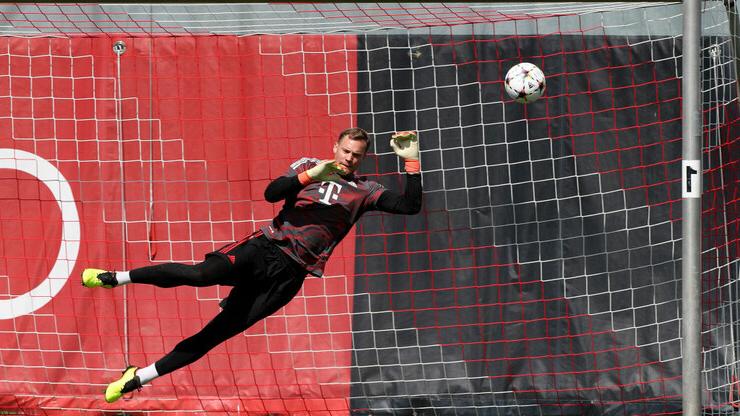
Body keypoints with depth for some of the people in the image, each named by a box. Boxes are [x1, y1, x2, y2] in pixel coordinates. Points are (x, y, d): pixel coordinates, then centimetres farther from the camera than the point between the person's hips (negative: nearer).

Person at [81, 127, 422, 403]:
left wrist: (411, 160, -7)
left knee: (215, 334, -5)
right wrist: (310, 176, -17)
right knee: (202, 274, -30)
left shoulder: (365, 191, 10)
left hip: (287, 273, 0)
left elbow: (410, 206, 0)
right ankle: (117, 278, -19)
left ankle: (139, 378, -1)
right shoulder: (308, 166, 11)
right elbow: (272, 193, -4)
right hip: (264, 248, 0)